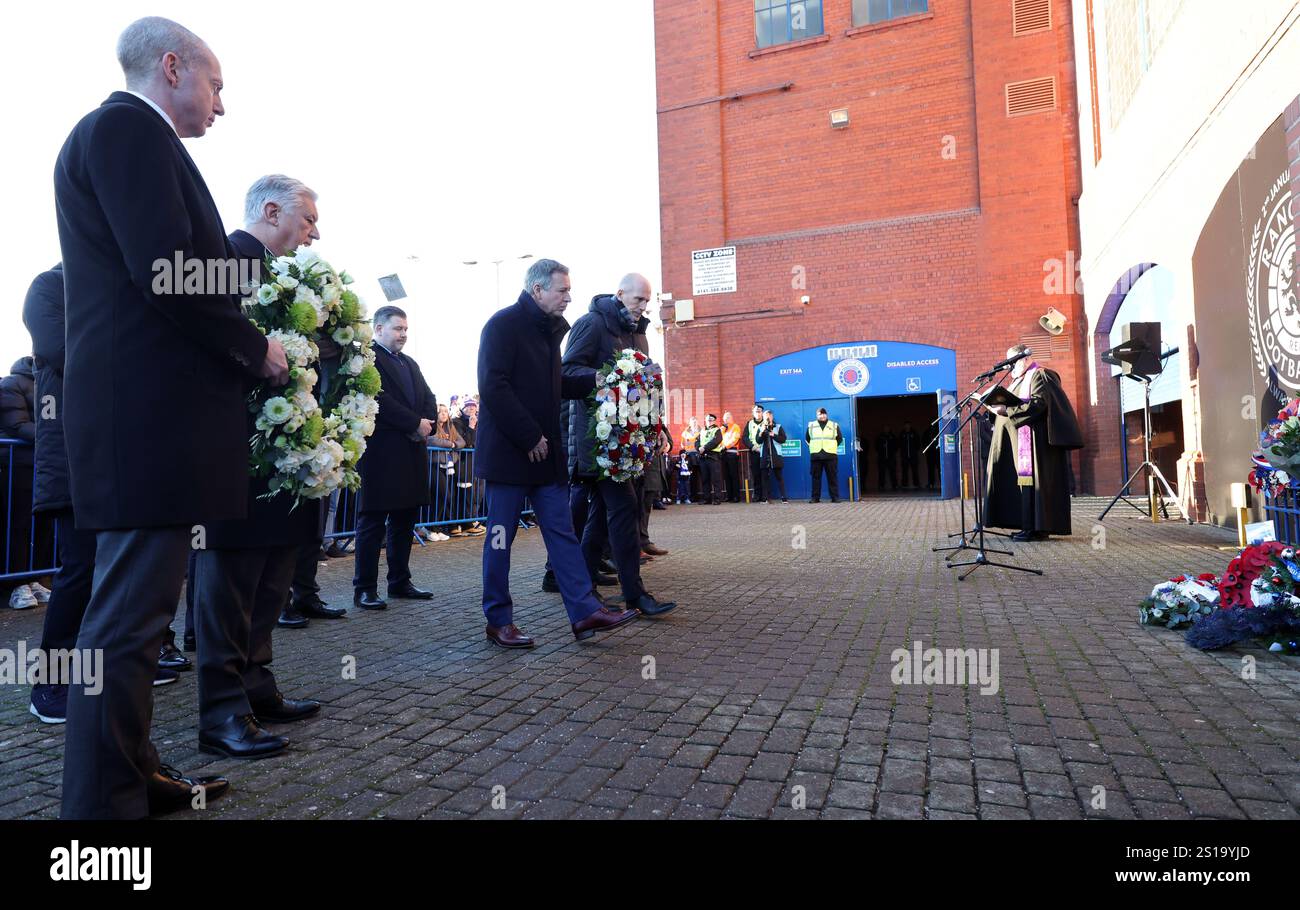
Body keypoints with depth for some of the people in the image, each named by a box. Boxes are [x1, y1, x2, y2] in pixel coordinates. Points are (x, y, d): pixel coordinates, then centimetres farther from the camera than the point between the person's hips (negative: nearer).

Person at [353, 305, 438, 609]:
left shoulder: (410, 363, 21)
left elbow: (429, 398, 13)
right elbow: (379, 399, -16)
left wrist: (427, 425, -6)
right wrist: (415, 423, -15)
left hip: (412, 453, 8)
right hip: (381, 454, -8)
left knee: (405, 521, 12)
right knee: (372, 522, -1)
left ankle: (400, 582, 22)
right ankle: (364, 589, 5)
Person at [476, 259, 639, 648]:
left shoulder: (549, 329, 17)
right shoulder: (504, 324, -9)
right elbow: (494, 388, -17)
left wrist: (593, 381, 8)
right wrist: (530, 437, -18)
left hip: (544, 452, 8)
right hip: (508, 451, -8)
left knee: (562, 532, 5)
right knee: (500, 538, 2)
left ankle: (585, 611, 8)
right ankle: (498, 621, 13)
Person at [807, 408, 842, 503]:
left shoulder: (834, 425, 10)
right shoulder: (811, 426, 11)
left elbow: (840, 438, 15)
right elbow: (807, 438, 19)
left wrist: (832, 447, 9)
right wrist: (814, 447, 12)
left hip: (830, 455, -1)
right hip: (815, 456, 1)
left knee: (833, 477, -2)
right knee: (816, 477, 1)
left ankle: (835, 497, 2)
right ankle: (815, 497, 6)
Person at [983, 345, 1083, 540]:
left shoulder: (1039, 375, -6)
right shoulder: (1021, 379, 22)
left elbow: (1038, 403, -20)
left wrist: (1006, 410, -24)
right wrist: (999, 406, 7)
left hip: (1034, 439, -9)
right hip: (1019, 442, 9)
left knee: (1032, 479, -10)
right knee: (1023, 480, 6)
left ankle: (1037, 528, -9)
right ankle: (1029, 525, 9)